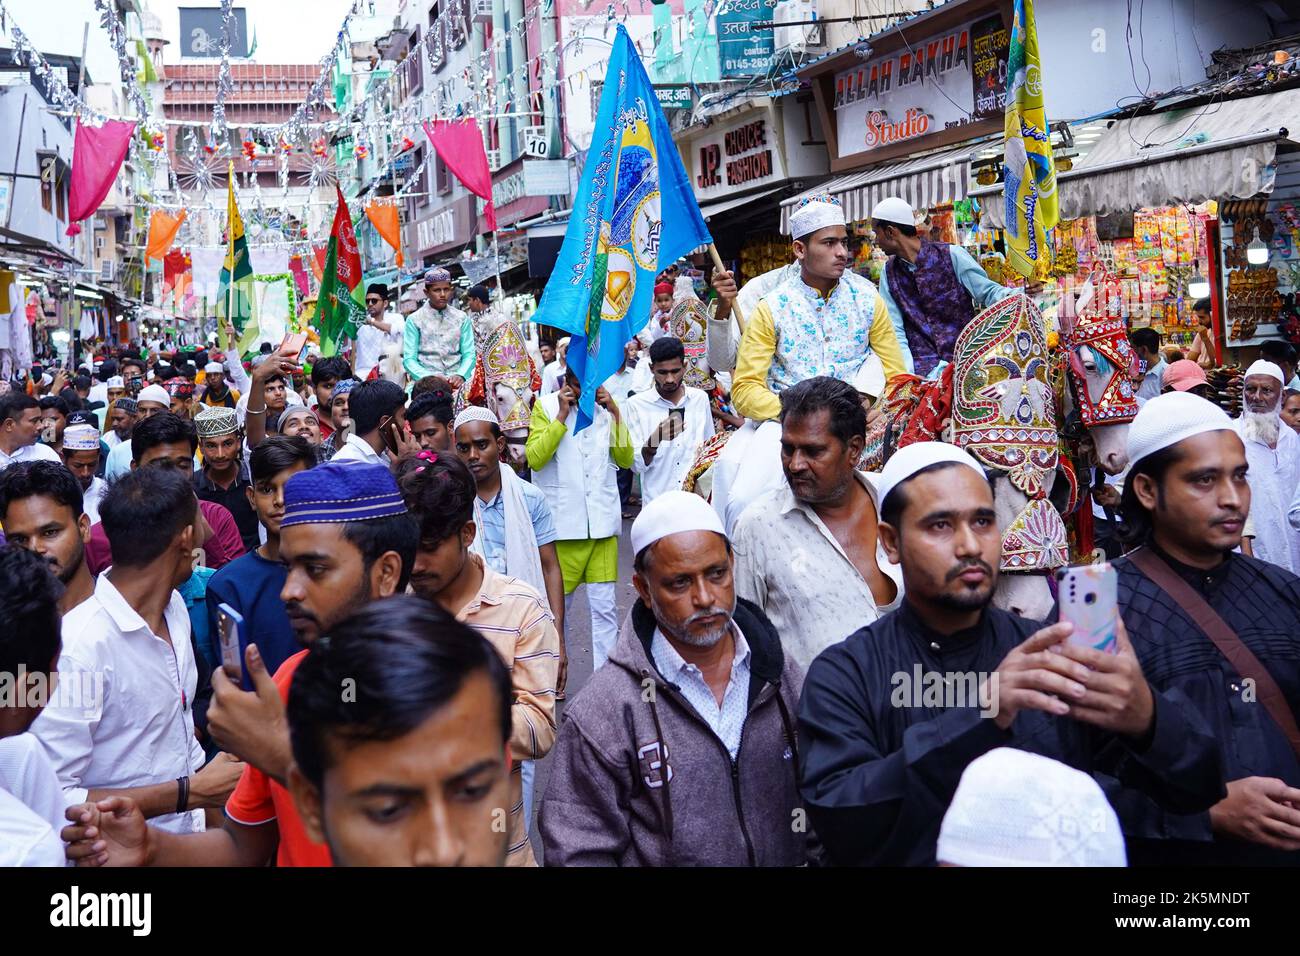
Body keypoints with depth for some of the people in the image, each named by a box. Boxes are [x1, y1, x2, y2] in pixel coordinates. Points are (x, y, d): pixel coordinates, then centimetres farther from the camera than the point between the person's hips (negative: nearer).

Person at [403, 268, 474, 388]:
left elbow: (469, 355, 7)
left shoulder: (462, 318, 12)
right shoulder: (414, 320, 6)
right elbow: (409, 360, 1)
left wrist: (460, 375, -13)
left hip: (455, 381, 2)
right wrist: (429, 378, -16)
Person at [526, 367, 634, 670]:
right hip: (563, 523, -2)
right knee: (558, 606, 8)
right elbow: (534, 458, -11)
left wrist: (616, 415, -5)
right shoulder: (546, 406, 0)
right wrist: (561, 416, -13)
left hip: (602, 523, 2)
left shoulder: (606, 408, 9)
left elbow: (625, 460, 4)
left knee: (605, 606, 2)